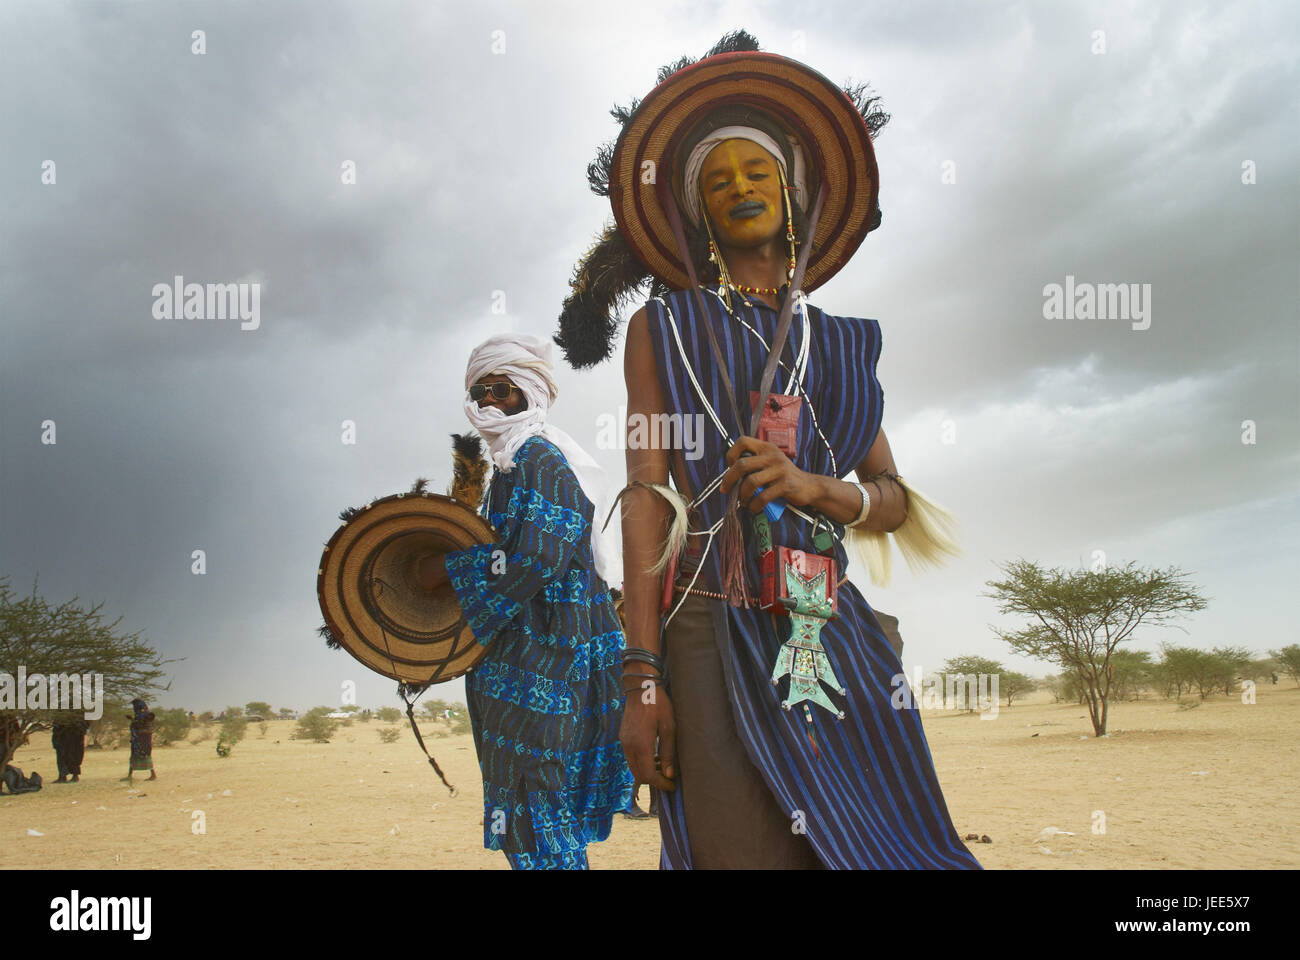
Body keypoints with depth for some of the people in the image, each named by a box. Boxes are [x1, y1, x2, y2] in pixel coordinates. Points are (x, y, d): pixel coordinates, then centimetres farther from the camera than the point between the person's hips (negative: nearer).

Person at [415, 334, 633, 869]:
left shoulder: (542, 459, -13)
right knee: (525, 792, 16)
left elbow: (536, 560, -23)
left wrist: (449, 569, -15)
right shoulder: (511, 464, 17)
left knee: (533, 793, -5)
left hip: (542, 661, -10)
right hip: (519, 654, 10)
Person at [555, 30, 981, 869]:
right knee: (746, 845, -10)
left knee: (875, 845, 2)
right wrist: (643, 677, -11)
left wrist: (806, 484, -12)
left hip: (832, 634, 4)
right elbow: (647, 495, -2)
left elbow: (894, 501, 11)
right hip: (715, 633, -3)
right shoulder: (665, 326, 9)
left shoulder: (839, 343, 18)